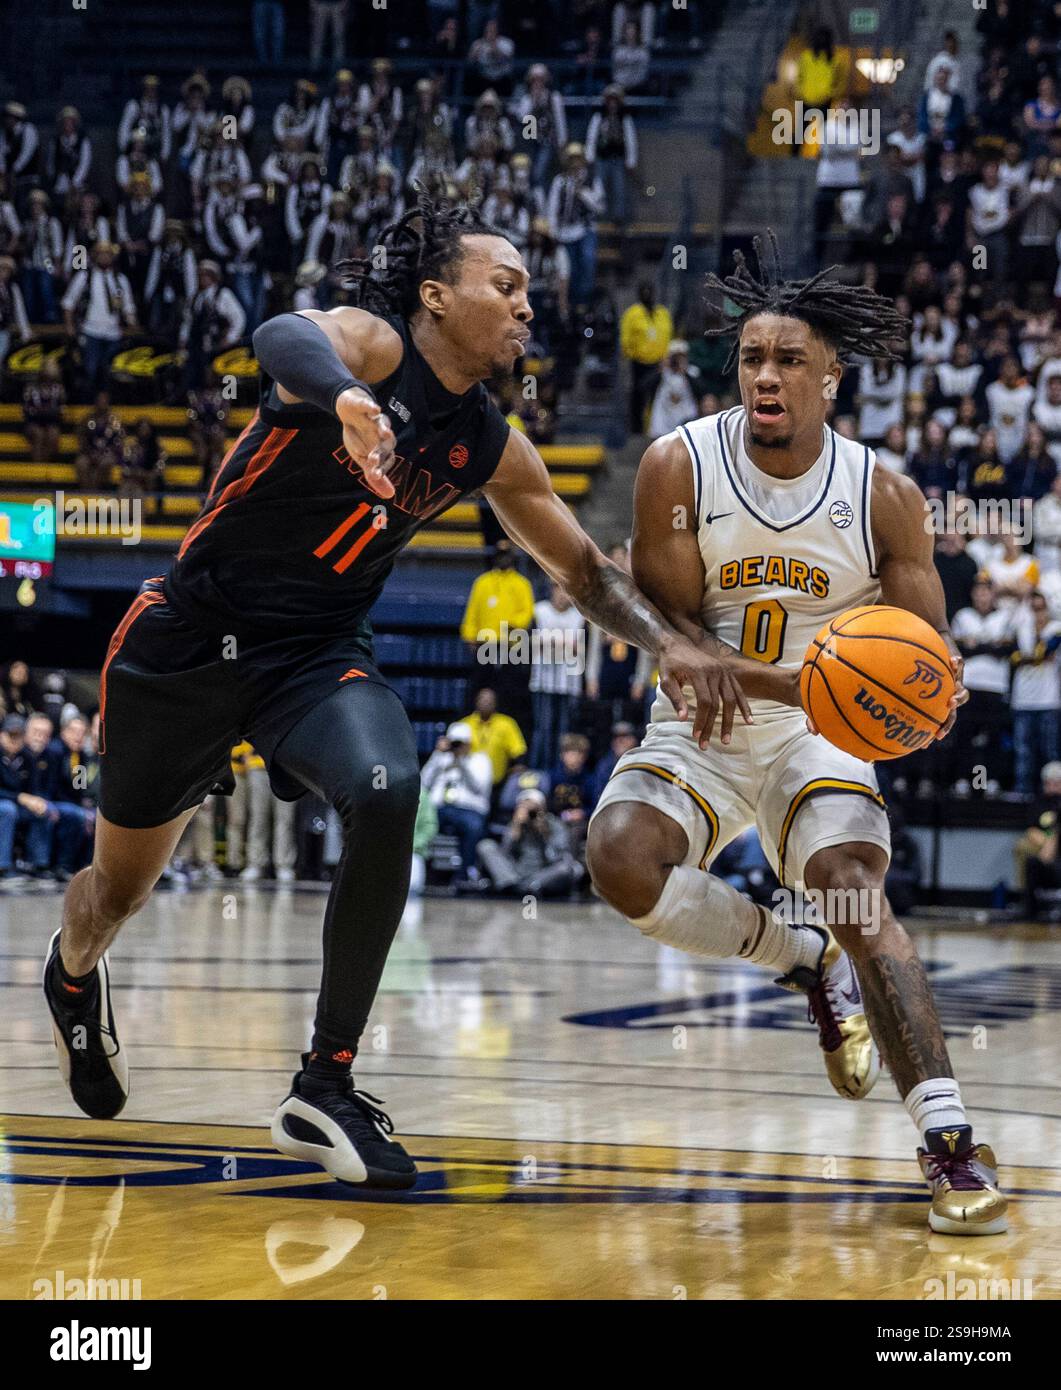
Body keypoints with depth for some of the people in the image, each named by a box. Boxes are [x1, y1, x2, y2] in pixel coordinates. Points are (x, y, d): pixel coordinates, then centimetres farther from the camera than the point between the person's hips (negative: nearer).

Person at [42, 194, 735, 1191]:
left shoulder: (490, 451, 3)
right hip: (189, 639, -4)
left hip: (317, 658, 4)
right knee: (119, 886, 11)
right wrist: (343, 397, -62)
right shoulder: (374, 343, -15)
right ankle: (74, 974, 52)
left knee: (387, 794, -29)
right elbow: (283, 338, -39)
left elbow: (582, 568, 15)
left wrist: (666, 642, -3)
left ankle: (325, 1090, -19)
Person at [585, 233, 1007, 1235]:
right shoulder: (679, 466, -12)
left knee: (855, 892, -27)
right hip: (700, 730, 1)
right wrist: (794, 685, -28)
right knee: (619, 859, -27)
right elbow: (666, 628, -12)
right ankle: (805, 963, 0)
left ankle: (949, 1143, -29)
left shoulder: (883, 497, -9)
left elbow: (931, 655, -2)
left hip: (820, 737, -1)